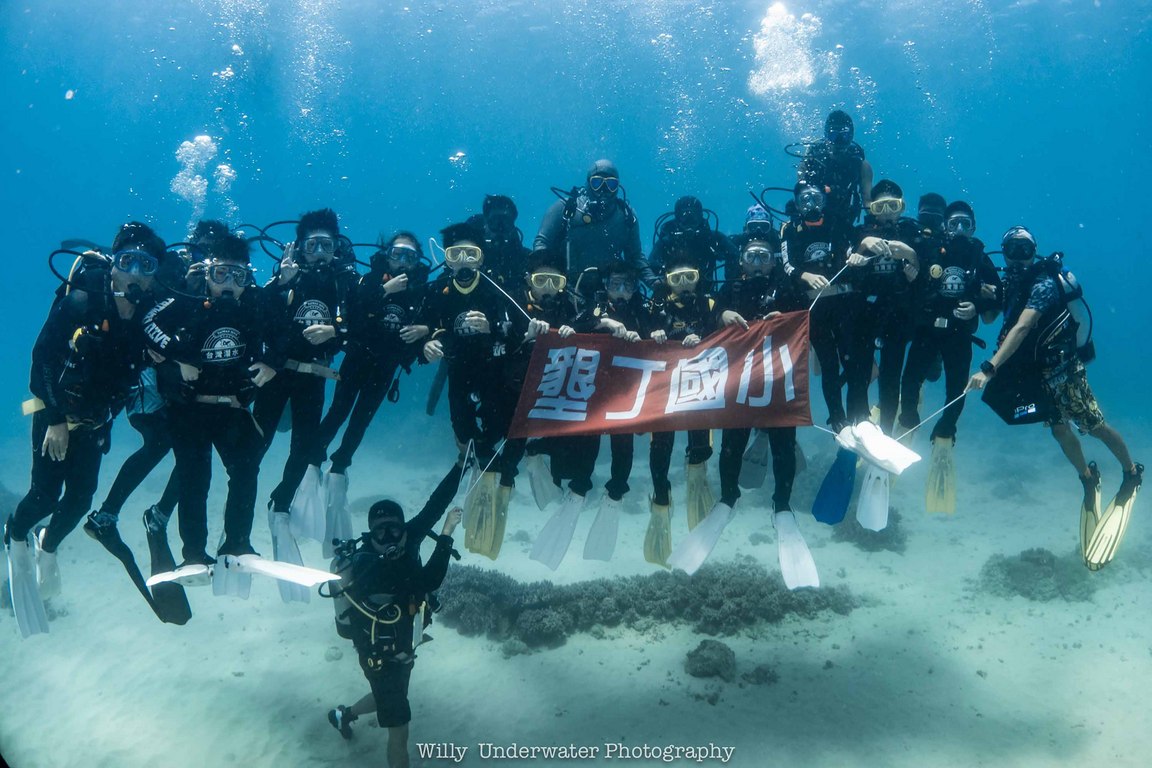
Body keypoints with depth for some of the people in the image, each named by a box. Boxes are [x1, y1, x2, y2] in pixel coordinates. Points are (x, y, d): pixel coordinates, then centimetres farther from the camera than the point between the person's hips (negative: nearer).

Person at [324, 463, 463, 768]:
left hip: (400, 649, 8)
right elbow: (429, 581, -44)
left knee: (391, 697, 33)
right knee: (399, 731, 0)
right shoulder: (368, 568, -35)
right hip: (381, 657, -8)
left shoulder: (403, 542, -15)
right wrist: (446, 535, -41)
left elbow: (433, 507, -18)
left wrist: (462, 464, -24)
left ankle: (344, 714, 60)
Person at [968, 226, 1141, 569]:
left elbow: (1022, 327, -37)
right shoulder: (1011, 283, 0)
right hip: (1041, 370, 7)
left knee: (1094, 426, 0)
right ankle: (1088, 477, 32)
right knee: (1060, 430, 11)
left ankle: (1132, 472, 23)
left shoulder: (1043, 283, -24)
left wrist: (989, 367, -45)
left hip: (1064, 367, -7)